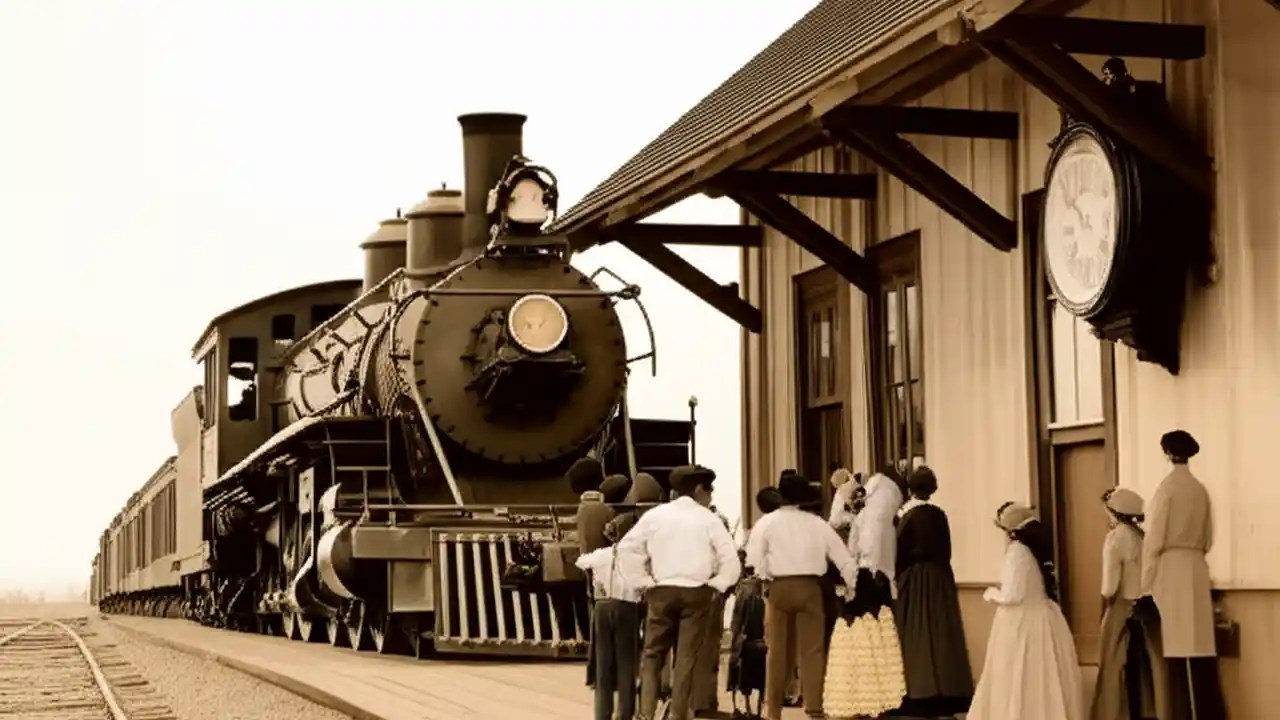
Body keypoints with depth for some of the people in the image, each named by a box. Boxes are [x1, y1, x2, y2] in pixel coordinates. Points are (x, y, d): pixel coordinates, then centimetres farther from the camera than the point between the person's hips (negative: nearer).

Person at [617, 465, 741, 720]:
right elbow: (731, 559, -6)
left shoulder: (655, 515, 4)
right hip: (696, 593, -1)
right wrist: (716, 586, 4)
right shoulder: (708, 519, -1)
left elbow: (627, 548, 0)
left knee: (653, 655, 8)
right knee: (687, 657, 3)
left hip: (661, 591, 1)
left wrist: (642, 582, 4)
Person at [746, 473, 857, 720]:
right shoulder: (817, 523, 8)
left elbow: (754, 559, -9)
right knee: (812, 649, 2)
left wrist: (767, 580, 5)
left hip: (779, 587, -1)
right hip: (810, 587, 1)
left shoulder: (767, 522, 2)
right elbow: (844, 558, 6)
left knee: (777, 649, 6)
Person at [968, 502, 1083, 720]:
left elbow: (1012, 596, -19)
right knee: (1044, 679, 12)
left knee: (1020, 681, 0)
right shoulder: (1037, 547, 8)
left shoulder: (1017, 550, -17)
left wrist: (991, 594, -2)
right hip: (1043, 619, 8)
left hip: (1022, 623, -8)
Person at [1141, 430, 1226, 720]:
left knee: (1179, 652, -6)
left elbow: (1154, 540, -11)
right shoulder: (1200, 489, 10)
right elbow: (1207, 539, 16)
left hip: (1171, 571, -6)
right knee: (1198, 651, 7)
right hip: (1196, 570, 6)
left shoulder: (1167, 486, -9)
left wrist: (1146, 585, -8)